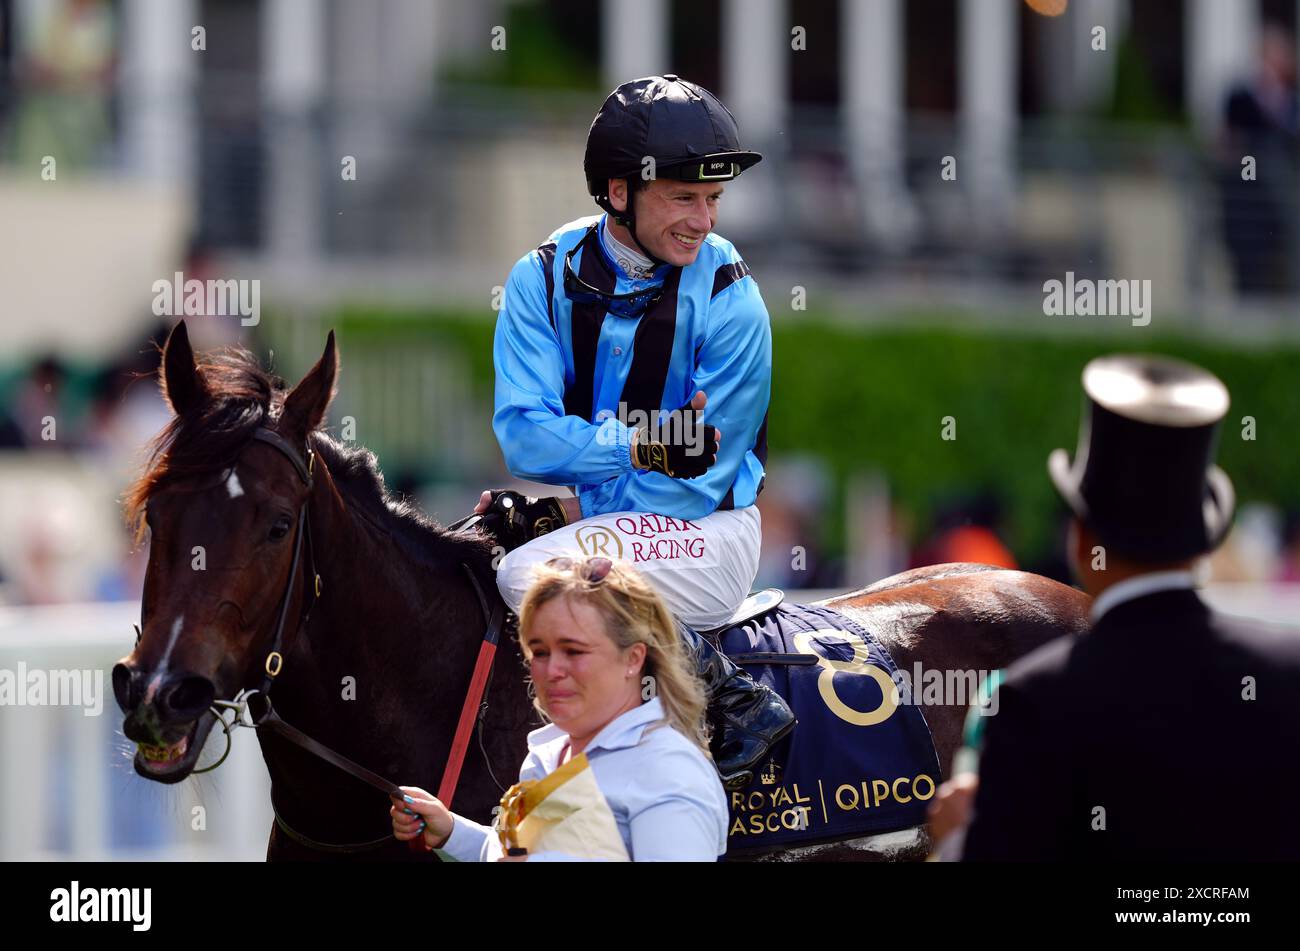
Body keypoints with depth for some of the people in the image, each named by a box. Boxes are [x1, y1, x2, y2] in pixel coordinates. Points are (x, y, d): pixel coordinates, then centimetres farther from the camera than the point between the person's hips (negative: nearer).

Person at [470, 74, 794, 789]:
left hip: (707, 535, -6)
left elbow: (696, 482, -13)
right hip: (595, 526, 6)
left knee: (532, 575, -28)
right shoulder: (545, 277, -3)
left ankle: (732, 701, -15)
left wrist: (560, 514, -18)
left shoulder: (730, 301, -12)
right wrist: (644, 447, -23)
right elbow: (524, 436, -11)